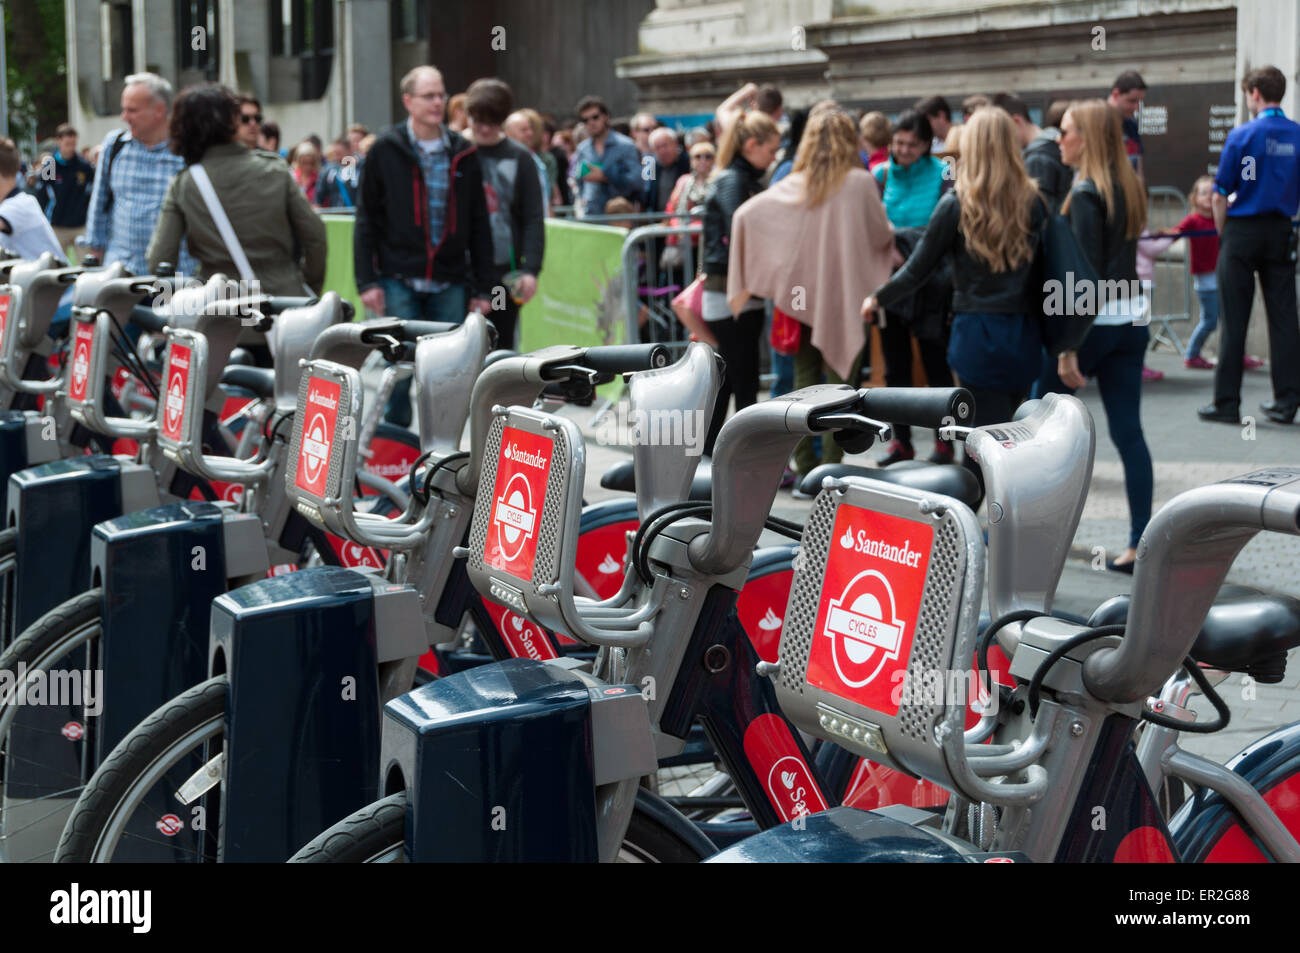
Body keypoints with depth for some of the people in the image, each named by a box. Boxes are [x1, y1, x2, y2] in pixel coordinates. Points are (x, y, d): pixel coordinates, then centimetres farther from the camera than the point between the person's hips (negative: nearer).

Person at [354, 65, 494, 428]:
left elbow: (479, 224, 11)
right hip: (399, 281, -2)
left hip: (449, 284, 2)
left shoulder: (463, 154, 9)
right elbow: (367, 219, 3)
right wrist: (366, 280, -5)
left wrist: (483, 287, 7)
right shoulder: (386, 150, 3)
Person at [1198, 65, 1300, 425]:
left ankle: (1227, 402, 3)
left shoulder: (1243, 135, -9)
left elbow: (1220, 196, -7)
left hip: (1243, 231, -4)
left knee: (1234, 320, 0)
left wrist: (1223, 233, 5)